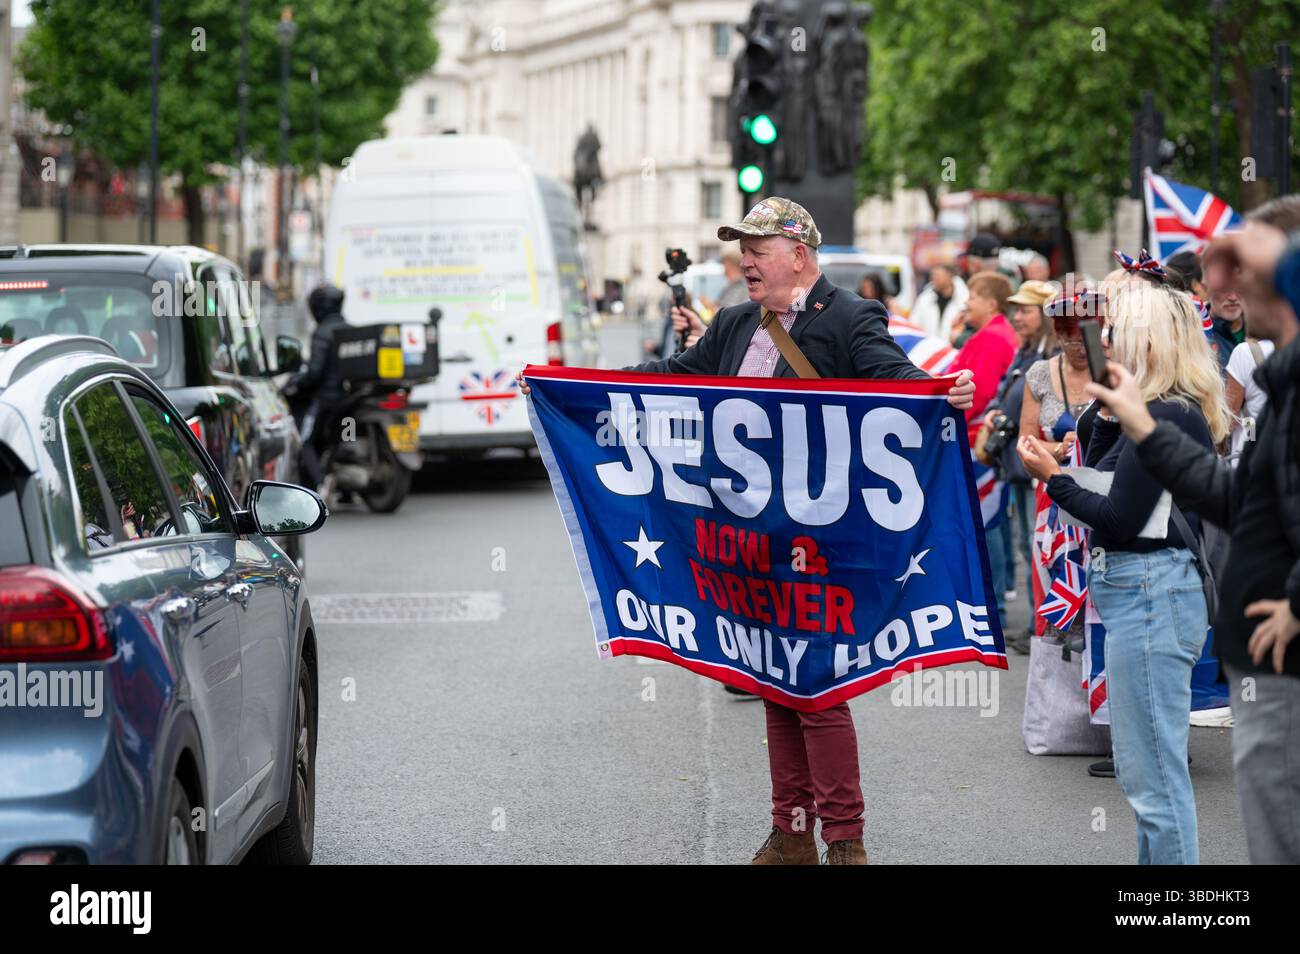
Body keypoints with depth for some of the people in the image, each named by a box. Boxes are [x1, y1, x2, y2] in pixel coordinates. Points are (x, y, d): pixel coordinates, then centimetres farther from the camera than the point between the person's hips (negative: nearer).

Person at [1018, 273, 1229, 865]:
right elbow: (1101, 473, 16)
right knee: (1145, 771, 18)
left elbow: (1120, 519, -18)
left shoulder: (1165, 417, -17)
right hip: (1142, 592, 11)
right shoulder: (1162, 410, 13)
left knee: (1154, 776, -6)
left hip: (1149, 594, -11)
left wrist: (1051, 478, -7)